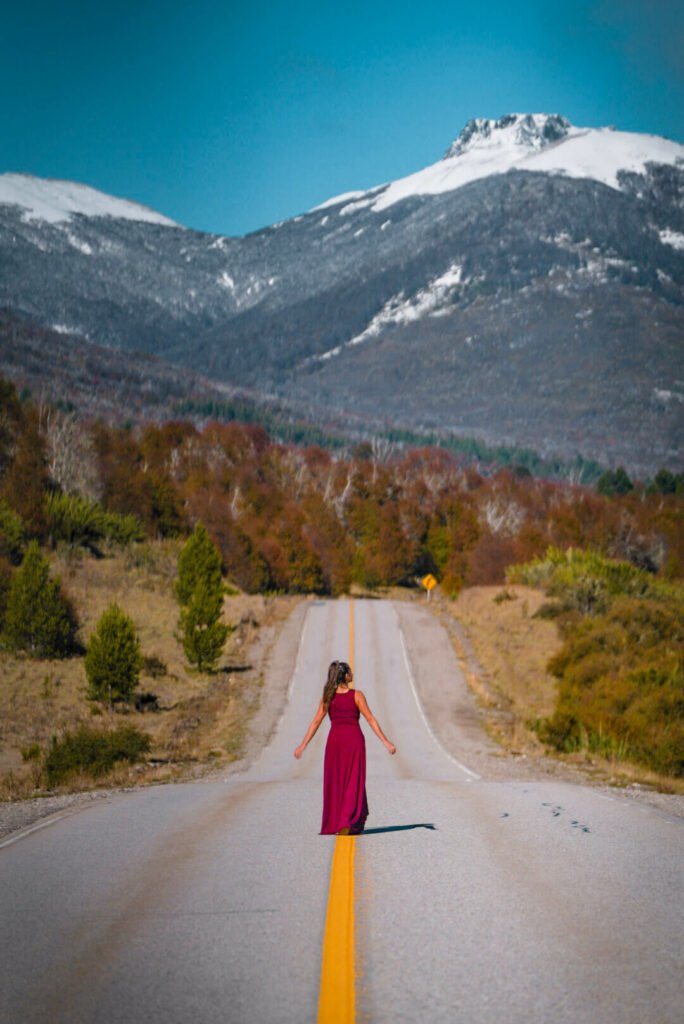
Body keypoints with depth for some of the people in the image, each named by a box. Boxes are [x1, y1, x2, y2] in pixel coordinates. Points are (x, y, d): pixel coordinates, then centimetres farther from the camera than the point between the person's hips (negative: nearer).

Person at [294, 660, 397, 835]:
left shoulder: (328, 697, 2)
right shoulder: (357, 695, -5)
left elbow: (316, 722, 0)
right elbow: (370, 720, -7)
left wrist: (303, 745, 5)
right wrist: (386, 742, -5)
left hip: (335, 740, 2)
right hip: (354, 740, -2)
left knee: (334, 783, 12)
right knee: (353, 783, 3)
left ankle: (332, 825, 15)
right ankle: (348, 822, -13)